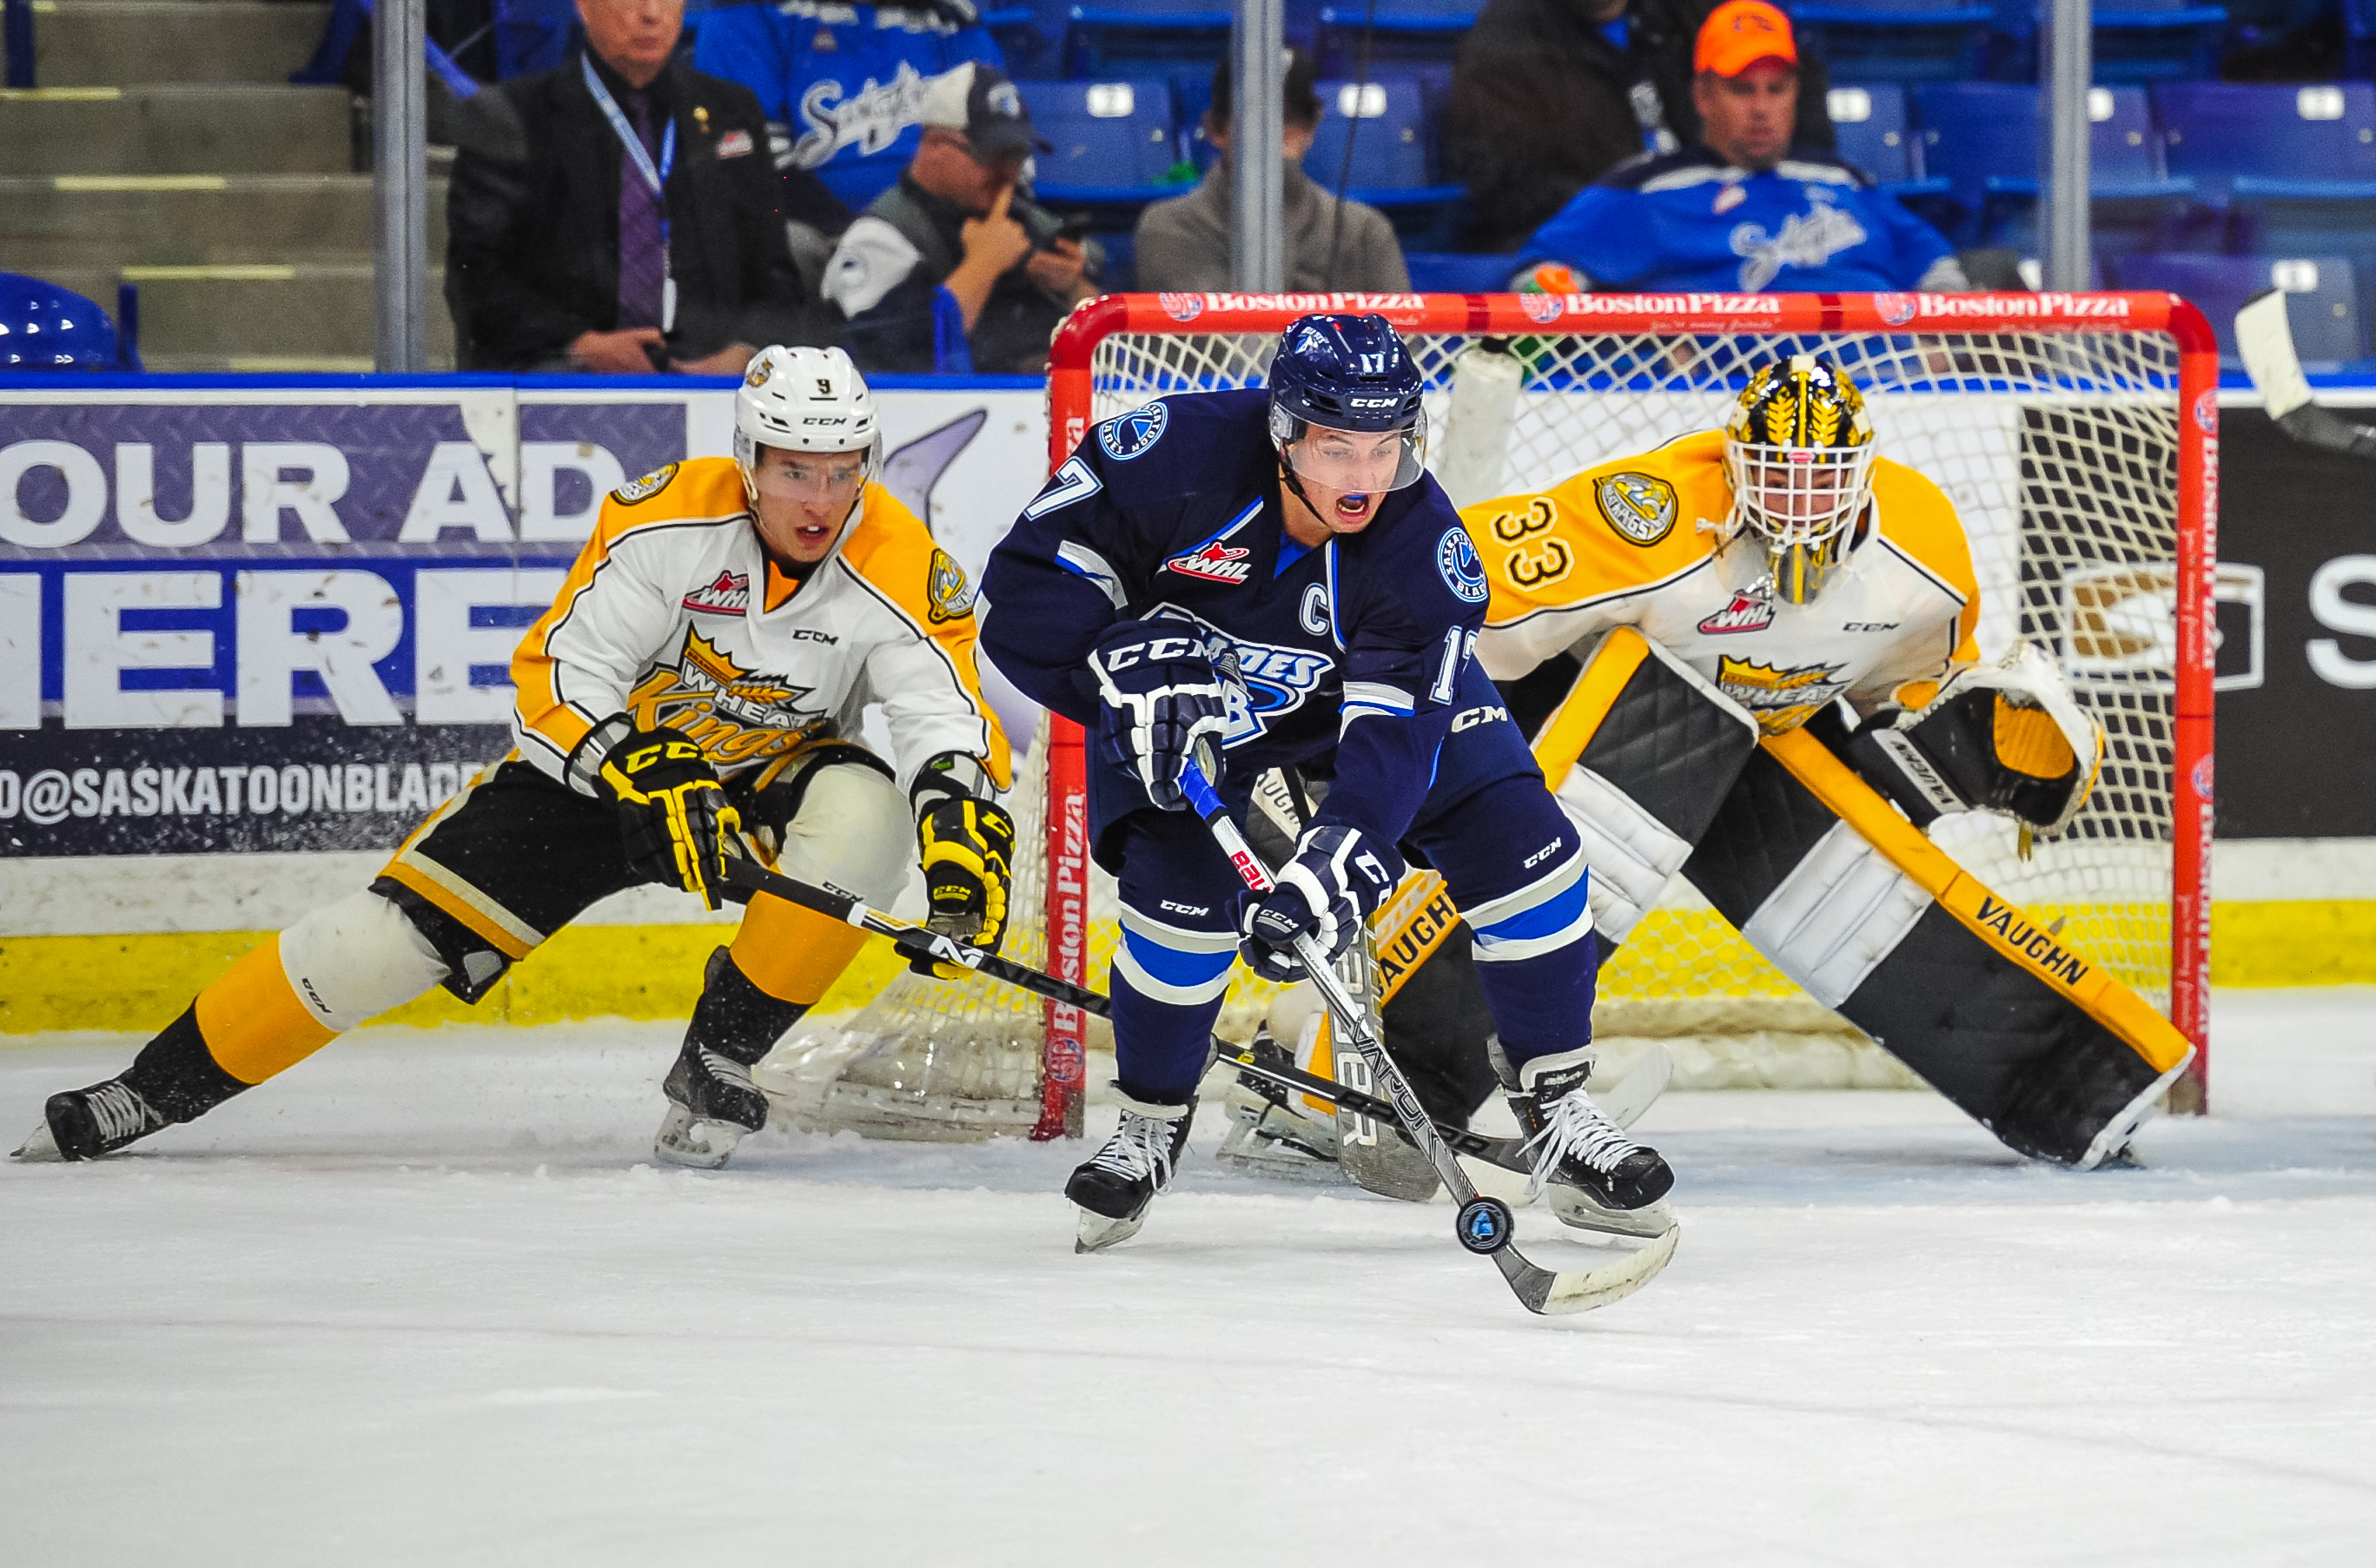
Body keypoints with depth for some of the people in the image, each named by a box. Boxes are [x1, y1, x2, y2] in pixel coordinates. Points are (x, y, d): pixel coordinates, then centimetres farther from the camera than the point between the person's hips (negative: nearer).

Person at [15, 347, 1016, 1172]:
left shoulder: (899, 569, -24)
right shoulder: (669, 519, -25)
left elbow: (950, 717, -30)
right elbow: (560, 672, -25)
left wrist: (962, 813, -53)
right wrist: (650, 777, -40)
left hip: (773, 773, 1)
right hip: (606, 759, -1)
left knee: (864, 812, -33)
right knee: (403, 926, -10)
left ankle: (718, 1066, -16)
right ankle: (155, 1090, 3)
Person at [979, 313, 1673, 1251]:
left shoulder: (1423, 546, -31)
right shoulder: (1179, 455, -34)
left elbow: (1394, 738, -36)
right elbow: (1025, 584, -26)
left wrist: (1333, 870, -51)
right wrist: (1131, 665, -40)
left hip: (1380, 685, 1)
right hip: (1180, 688, -1)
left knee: (1517, 840, -14)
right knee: (1184, 890, -21)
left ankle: (1558, 1111, 1)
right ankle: (1150, 1123, 6)